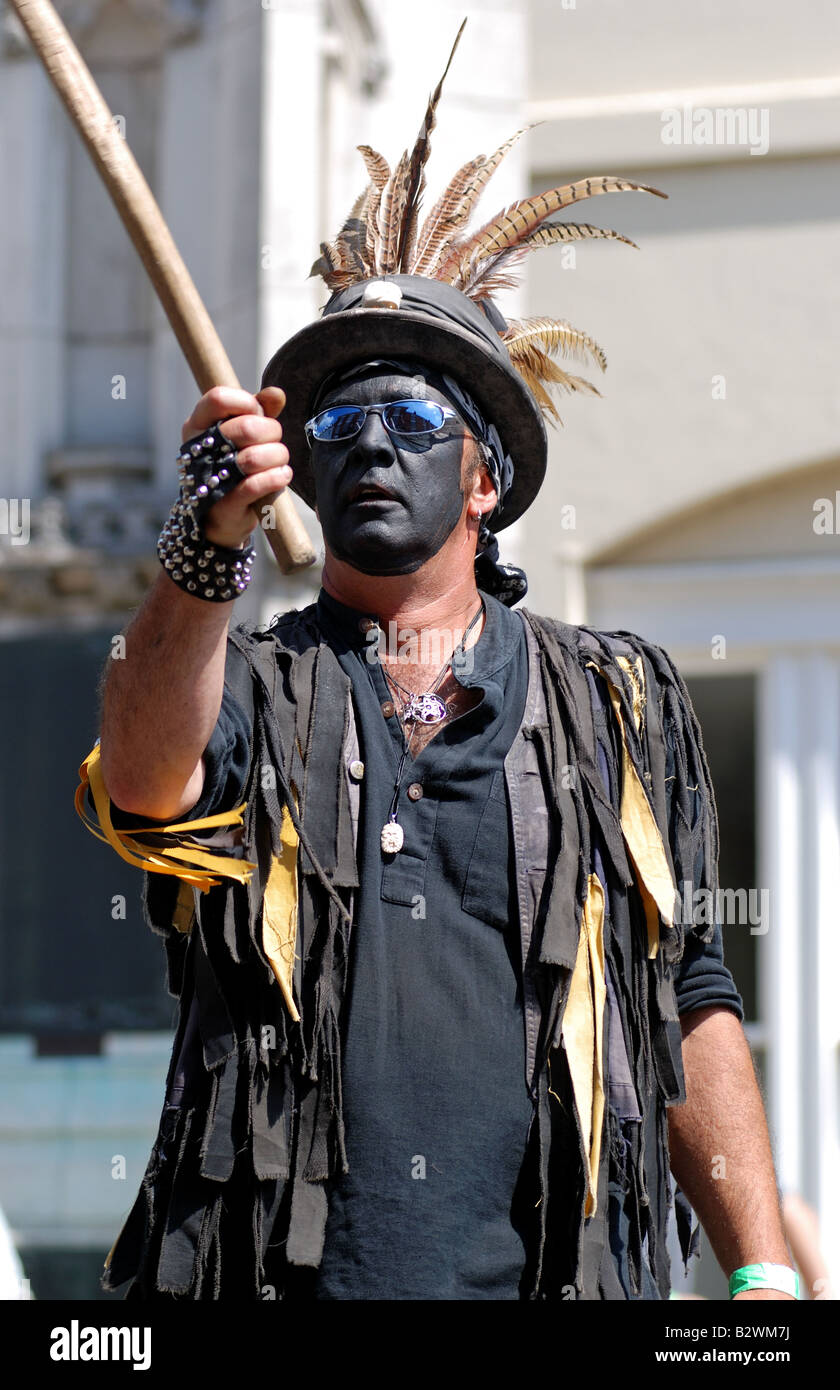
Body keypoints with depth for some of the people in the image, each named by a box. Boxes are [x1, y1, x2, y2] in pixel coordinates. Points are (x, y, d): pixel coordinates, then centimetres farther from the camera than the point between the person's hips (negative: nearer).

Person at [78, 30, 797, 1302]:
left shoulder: (620, 708, 16)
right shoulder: (251, 693, 12)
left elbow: (691, 1007, 14)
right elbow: (145, 780, -13)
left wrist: (764, 1274, 5)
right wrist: (207, 547, -29)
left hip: (556, 1271, 1)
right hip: (275, 1270, -1)